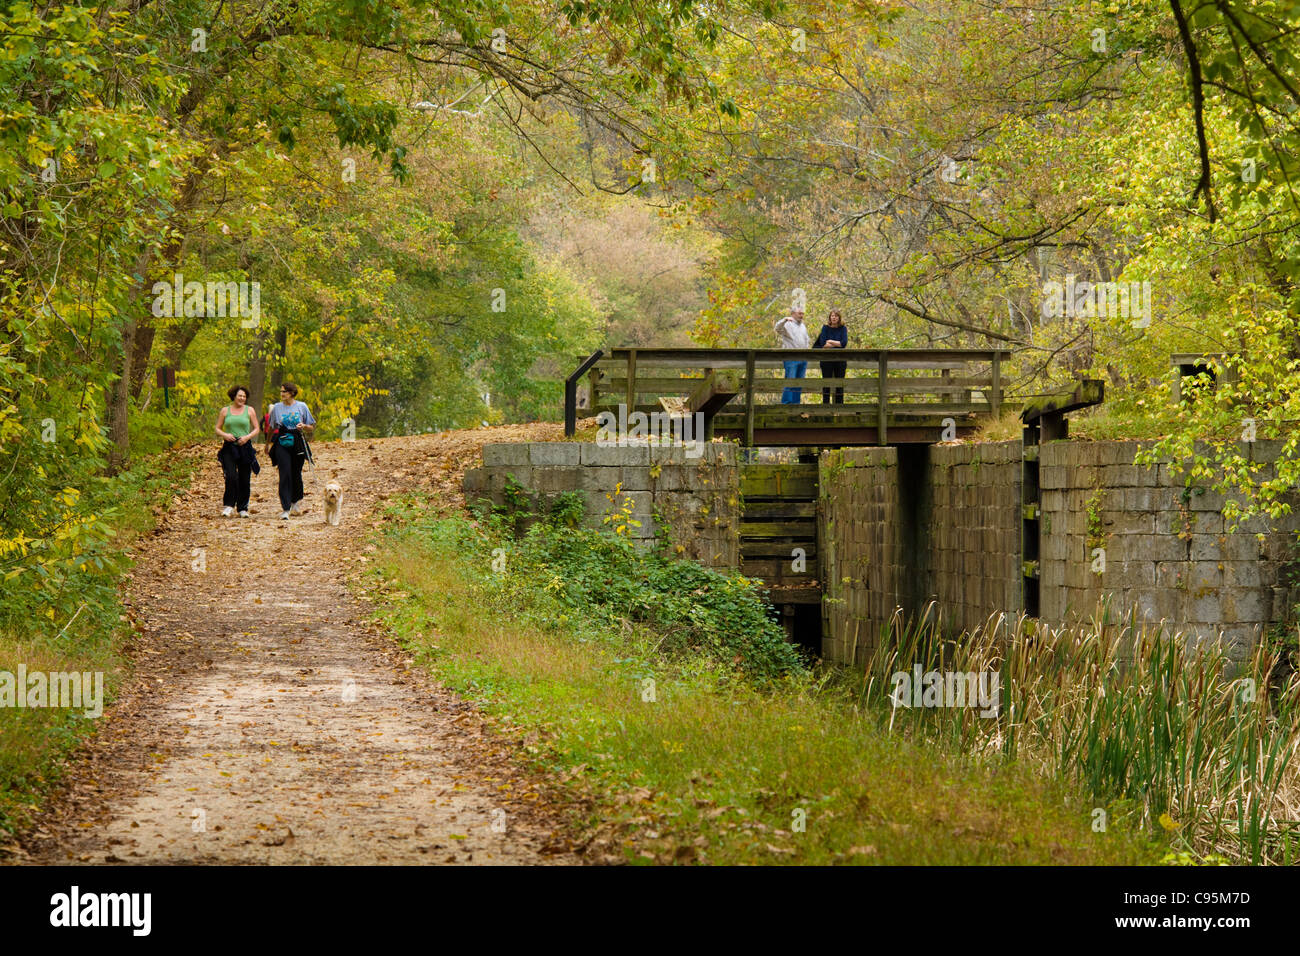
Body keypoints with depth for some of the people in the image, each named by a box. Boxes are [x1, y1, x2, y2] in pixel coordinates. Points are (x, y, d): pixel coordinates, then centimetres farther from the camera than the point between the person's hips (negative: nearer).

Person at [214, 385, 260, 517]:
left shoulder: (249, 410, 8)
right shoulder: (225, 411, 8)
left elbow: (257, 429, 8)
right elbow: (217, 429, 10)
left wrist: (247, 437, -10)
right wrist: (225, 435, -11)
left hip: (245, 448, 1)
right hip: (229, 447, -1)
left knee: (245, 479, 2)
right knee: (231, 476, -17)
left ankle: (243, 508, 13)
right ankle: (229, 506, -9)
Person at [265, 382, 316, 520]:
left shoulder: (301, 406, 4)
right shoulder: (277, 408, 7)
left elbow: (312, 428, 9)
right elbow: (271, 427, 20)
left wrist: (303, 426, -12)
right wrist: (268, 443, 25)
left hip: (298, 443, 0)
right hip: (281, 443, 0)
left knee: (296, 474, 6)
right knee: (285, 474, -11)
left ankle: (296, 502, 32)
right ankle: (286, 509, -15)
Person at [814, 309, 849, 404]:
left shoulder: (843, 329, 4)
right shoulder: (825, 328, 2)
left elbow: (844, 343, -9)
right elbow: (822, 344, -10)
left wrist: (830, 341, -8)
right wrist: (838, 344, -9)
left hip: (840, 360, 1)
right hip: (827, 360, -1)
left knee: (839, 384, 2)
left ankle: (839, 403, 6)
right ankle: (825, 404, 3)